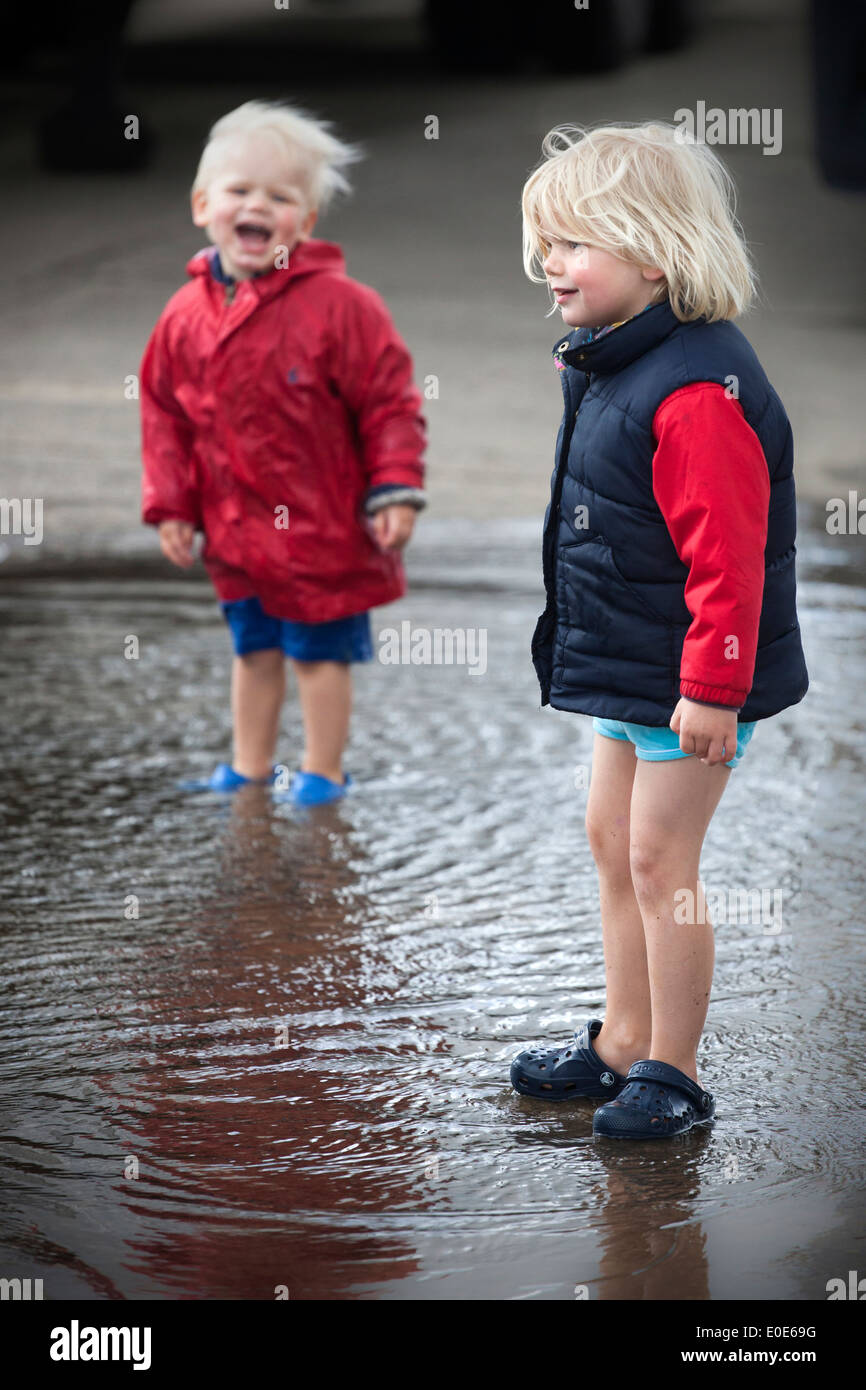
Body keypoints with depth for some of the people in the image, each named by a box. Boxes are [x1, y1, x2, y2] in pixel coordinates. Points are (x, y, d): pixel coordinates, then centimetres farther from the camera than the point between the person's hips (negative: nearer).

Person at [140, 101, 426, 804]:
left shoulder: (339, 305, -16)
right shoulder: (186, 315, -1)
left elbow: (390, 402, -11)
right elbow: (165, 415, 8)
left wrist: (395, 491, -15)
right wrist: (171, 504, 6)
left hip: (322, 526, -5)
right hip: (237, 528, 5)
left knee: (320, 651, 6)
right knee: (254, 648, 18)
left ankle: (323, 772, 20)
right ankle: (250, 767, 30)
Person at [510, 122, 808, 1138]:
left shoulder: (698, 389, -26)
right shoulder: (606, 366, 6)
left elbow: (728, 555, -26)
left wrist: (712, 685, -25)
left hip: (691, 674, -10)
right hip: (625, 663, 10)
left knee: (659, 856, -3)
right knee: (611, 839, 17)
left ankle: (673, 1072, 10)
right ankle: (624, 1041, 31)